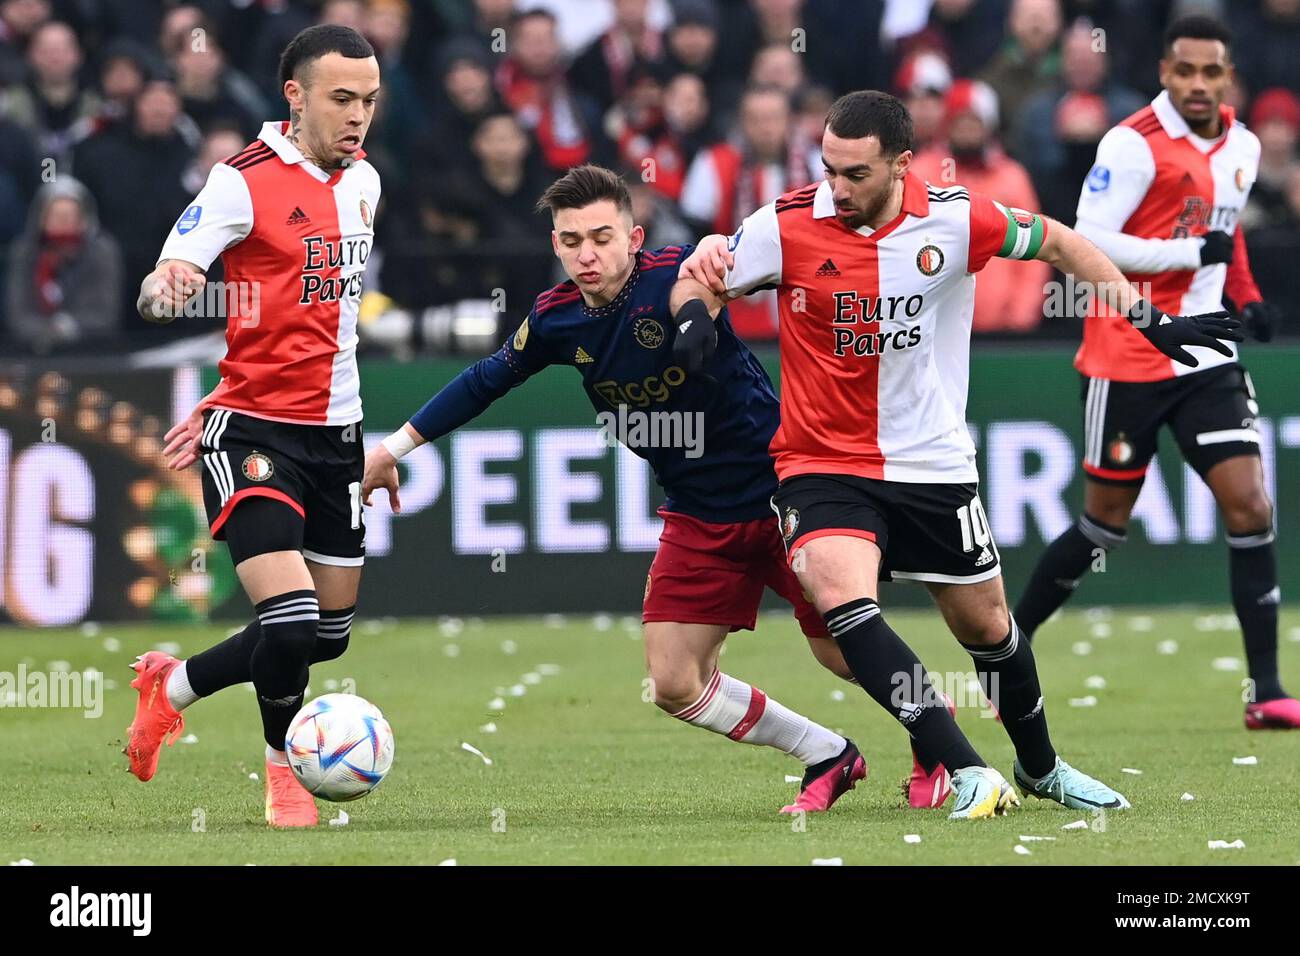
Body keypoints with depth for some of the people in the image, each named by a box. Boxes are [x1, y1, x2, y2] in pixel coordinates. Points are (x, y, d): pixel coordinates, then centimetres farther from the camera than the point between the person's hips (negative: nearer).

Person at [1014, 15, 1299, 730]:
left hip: (1206, 357, 5)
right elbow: (1088, 241, -21)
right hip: (1127, 361, -5)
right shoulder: (1134, 145, -14)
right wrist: (1193, 252, -23)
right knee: (1105, 523, 4)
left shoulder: (1241, 147, 7)